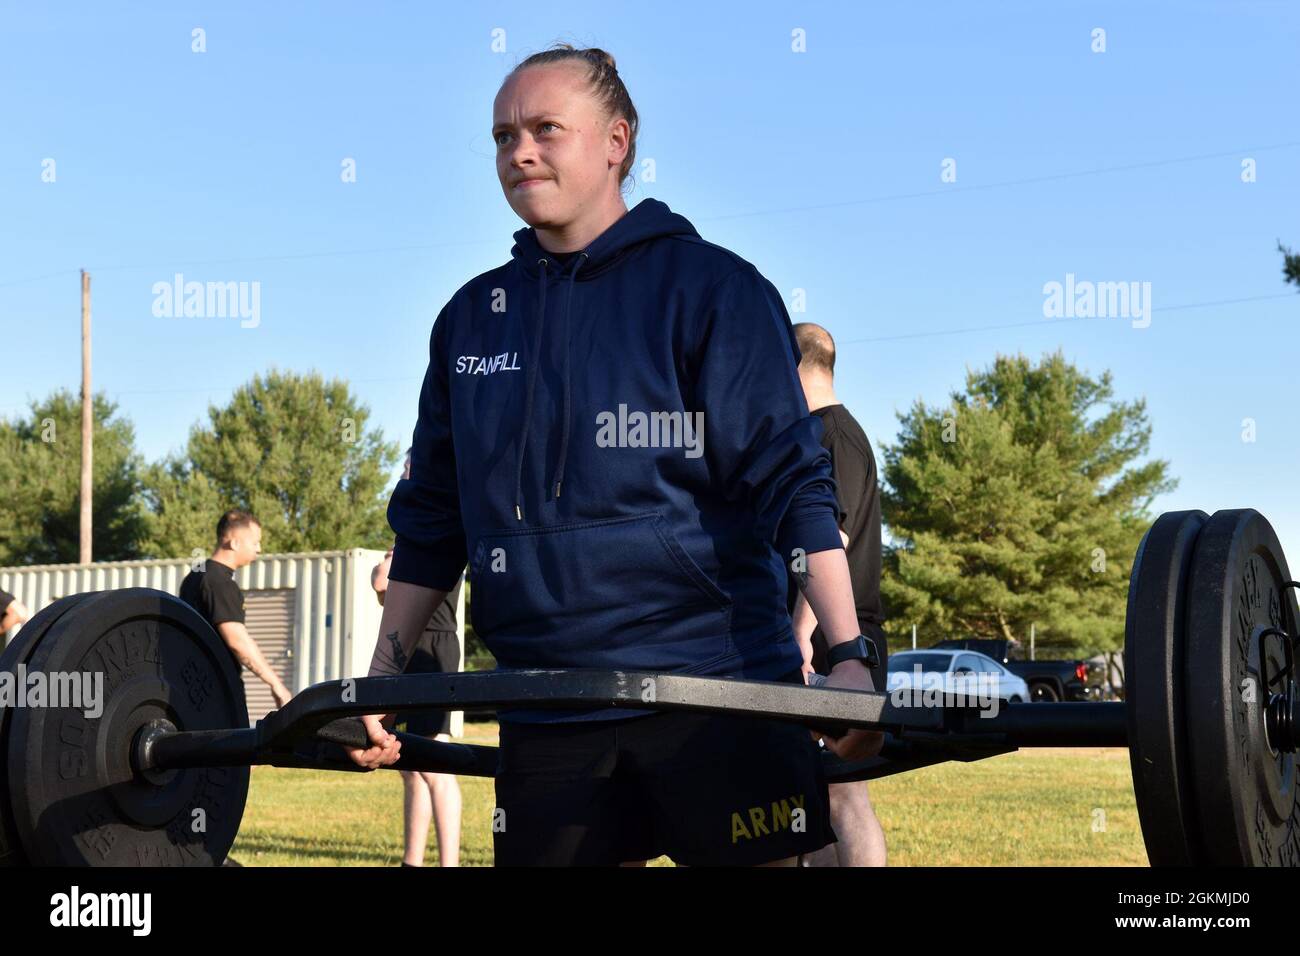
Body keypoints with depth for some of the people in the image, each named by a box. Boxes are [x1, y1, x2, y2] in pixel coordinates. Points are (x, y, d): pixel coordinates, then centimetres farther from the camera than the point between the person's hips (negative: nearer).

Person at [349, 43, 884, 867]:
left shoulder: (710, 289, -3)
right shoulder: (471, 318, 12)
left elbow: (791, 483, -9)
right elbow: (431, 520, 17)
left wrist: (849, 654, -18)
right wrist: (385, 677, 14)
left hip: (718, 690, -4)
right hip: (544, 713, 5)